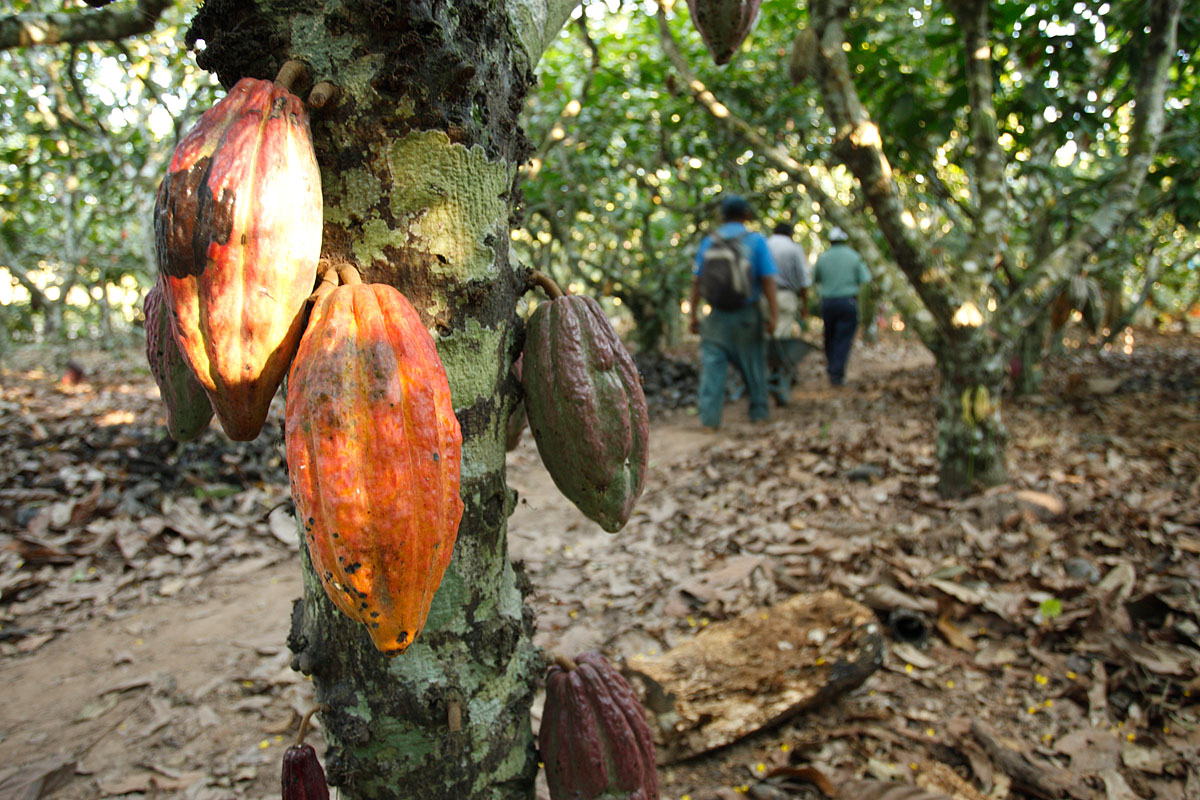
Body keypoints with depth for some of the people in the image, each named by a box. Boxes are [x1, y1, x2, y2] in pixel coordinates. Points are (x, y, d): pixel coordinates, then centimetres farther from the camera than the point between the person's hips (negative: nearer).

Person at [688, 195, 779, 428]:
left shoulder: (708, 242, 4)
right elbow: (768, 280, -7)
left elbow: (696, 282, 3)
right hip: (748, 314, -1)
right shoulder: (756, 241, -2)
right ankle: (758, 412, 22)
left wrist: (694, 314, 8)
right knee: (753, 365, 12)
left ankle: (709, 417, -5)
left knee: (712, 365, 0)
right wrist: (773, 313, -6)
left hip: (717, 315, 1)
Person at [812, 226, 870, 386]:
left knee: (829, 337, 18)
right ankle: (837, 374, -5)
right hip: (848, 302, -2)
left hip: (827, 302, 2)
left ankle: (830, 366, 26)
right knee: (844, 339, -1)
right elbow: (865, 280, -3)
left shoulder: (822, 258, 2)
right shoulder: (854, 256, -2)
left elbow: (815, 279, 12)